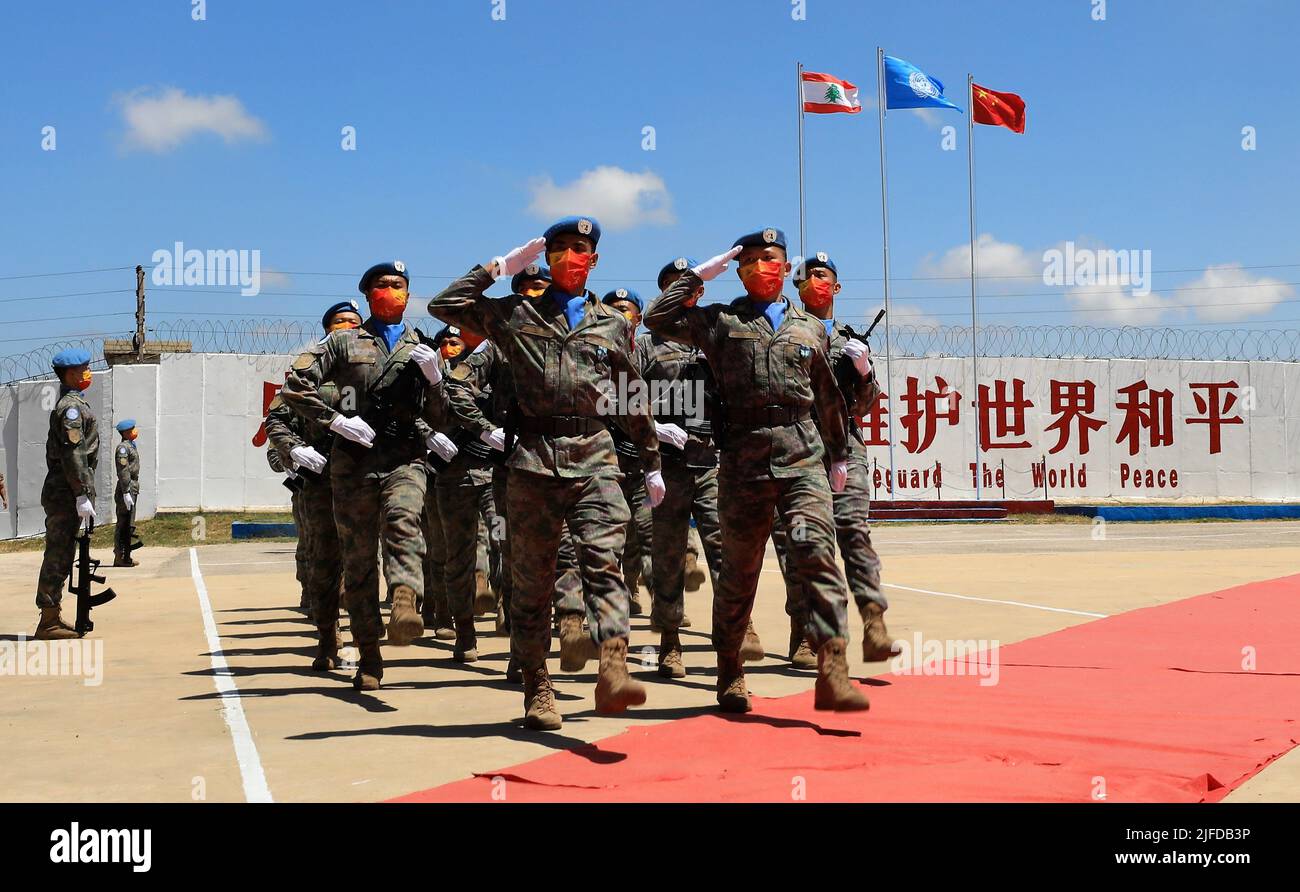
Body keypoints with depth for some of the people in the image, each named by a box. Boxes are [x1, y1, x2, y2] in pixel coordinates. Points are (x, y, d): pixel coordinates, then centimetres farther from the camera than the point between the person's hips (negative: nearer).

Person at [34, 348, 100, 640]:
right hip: (67, 493, -10)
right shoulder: (72, 406, -13)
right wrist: (82, 495, -21)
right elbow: (73, 453, -20)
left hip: (58, 492, 10)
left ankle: (53, 618, 21)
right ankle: (48, 623, -4)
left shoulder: (69, 404, 19)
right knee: (59, 556, -7)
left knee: (59, 556, 14)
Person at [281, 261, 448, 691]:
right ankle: (368, 658, 11)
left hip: (405, 458, 0)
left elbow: (437, 419, 16)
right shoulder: (344, 342, 14)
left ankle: (405, 610, -51)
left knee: (403, 523, -30)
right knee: (358, 556, 2)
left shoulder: (423, 350, 20)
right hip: (353, 461, 0)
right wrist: (336, 421, -4)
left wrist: (434, 378, -3)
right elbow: (295, 386, 7)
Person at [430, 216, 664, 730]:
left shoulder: (612, 323, 17)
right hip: (533, 460, 0)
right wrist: (499, 267, 9)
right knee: (531, 577, 2)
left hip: (594, 459, 0)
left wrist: (651, 463, 23)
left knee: (604, 561, -18)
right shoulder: (516, 314, 14)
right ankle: (537, 689, 10)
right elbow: (444, 306, 9)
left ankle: (613, 673, -31)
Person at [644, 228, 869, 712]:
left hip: (803, 454, 1)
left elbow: (828, 397, 25)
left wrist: (838, 455, 27)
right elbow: (657, 317, -1)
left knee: (817, 548, -17)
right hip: (743, 456, -1)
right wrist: (699, 273, 4)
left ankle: (832, 672, -23)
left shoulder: (811, 328, 19)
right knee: (738, 568, 5)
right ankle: (730, 673, 20)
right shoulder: (719, 321, 11)